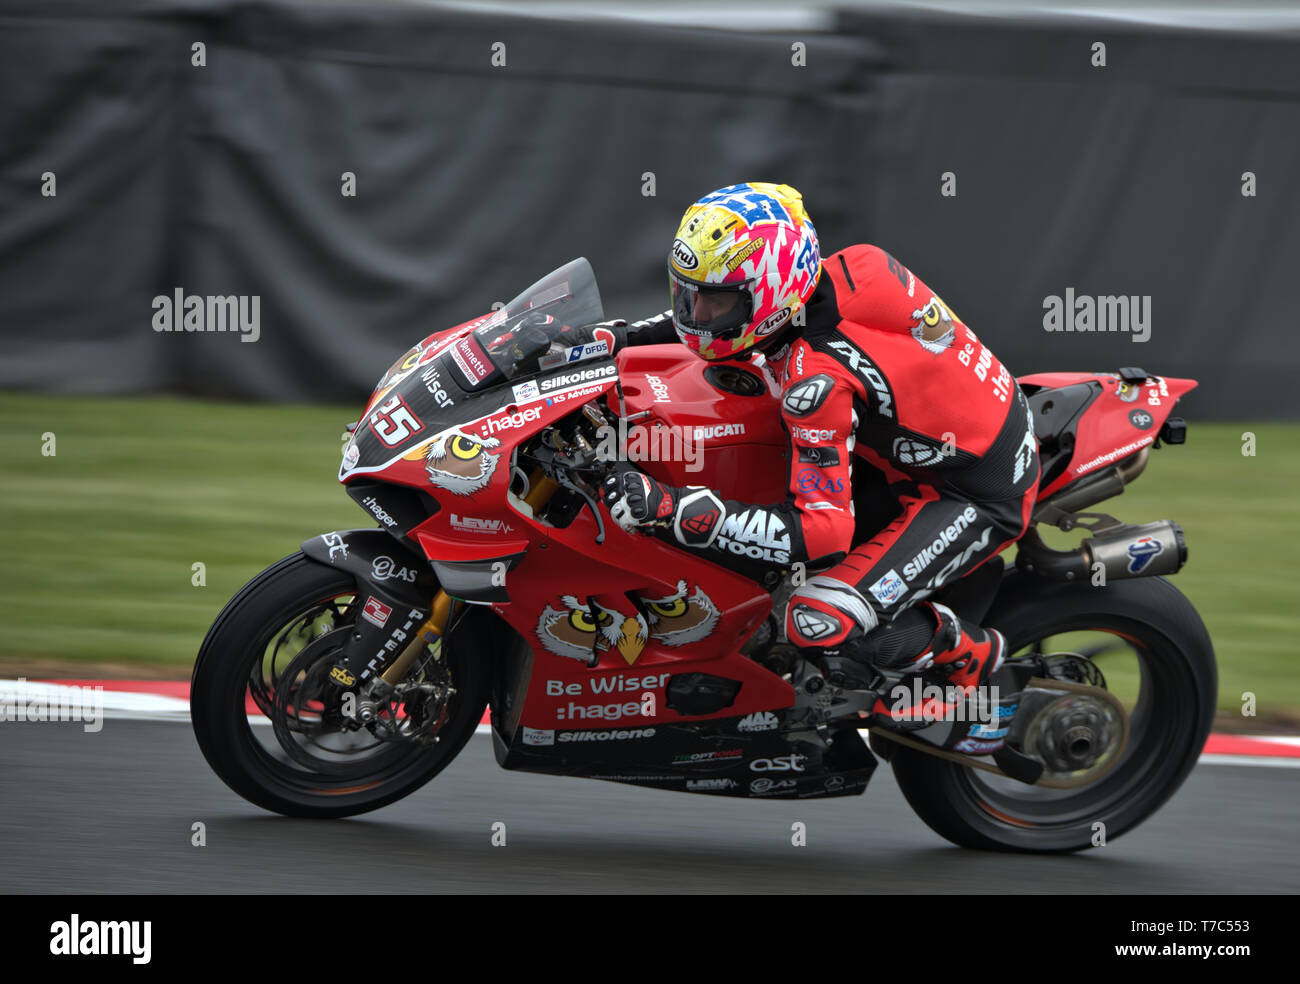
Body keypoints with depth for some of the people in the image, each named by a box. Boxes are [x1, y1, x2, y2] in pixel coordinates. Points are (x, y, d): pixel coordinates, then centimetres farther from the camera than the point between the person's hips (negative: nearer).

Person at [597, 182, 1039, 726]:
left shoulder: (817, 379, -31)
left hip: (981, 499, -9)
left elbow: (822, 533, -30)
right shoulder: (841, 270, -7)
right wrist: (632, 334, 8)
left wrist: (673, 508, -34)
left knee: (818, 623, -21)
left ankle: (965, 655, 4)